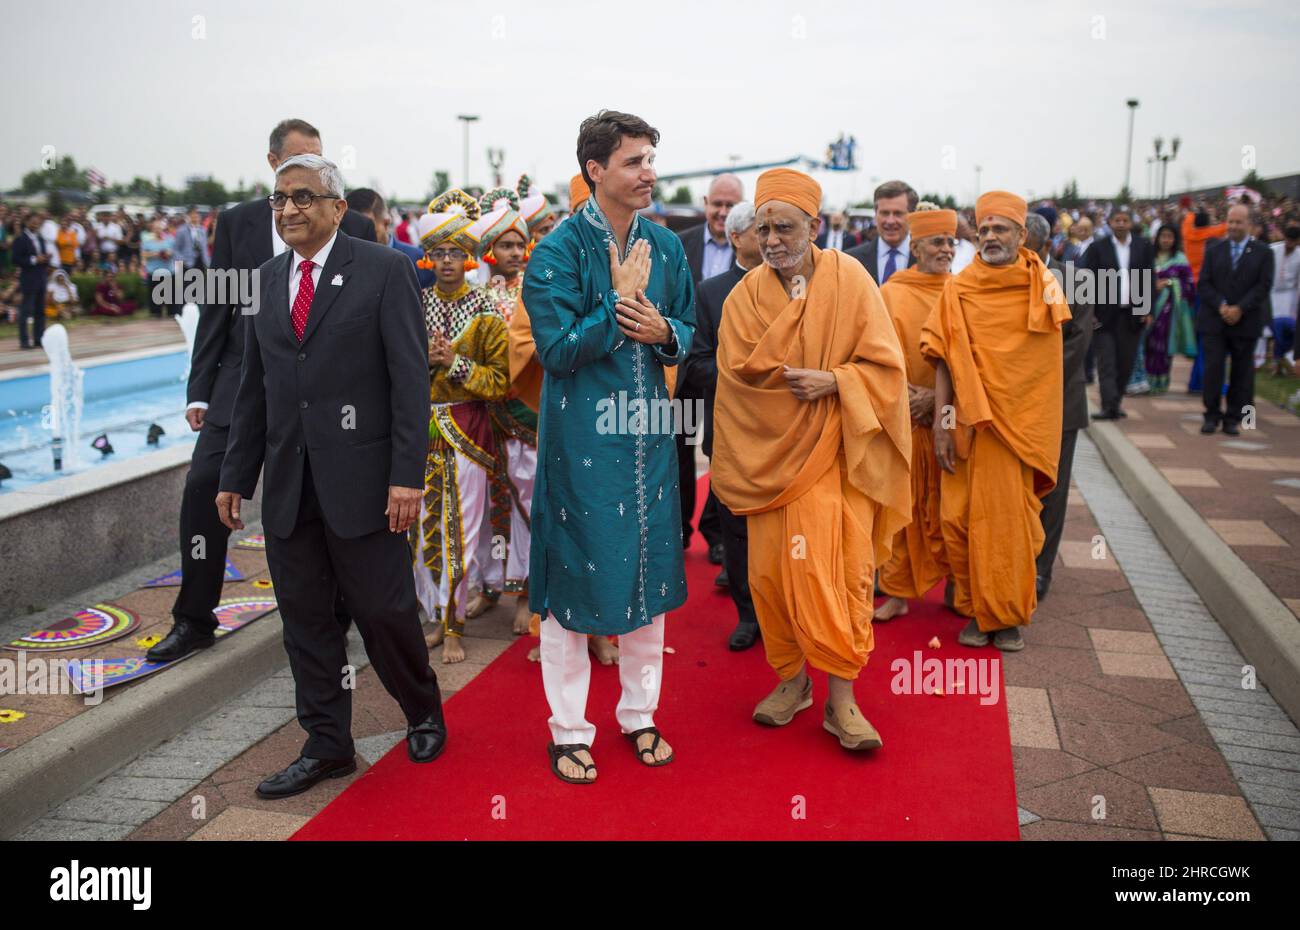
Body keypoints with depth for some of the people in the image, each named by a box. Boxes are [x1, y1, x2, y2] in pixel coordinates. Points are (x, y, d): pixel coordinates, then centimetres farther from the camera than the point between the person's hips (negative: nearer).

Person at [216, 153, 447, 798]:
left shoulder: (384, 269, -3)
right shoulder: (268, 279, 13)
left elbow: (410, 377, -8)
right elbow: (254, 386, 16)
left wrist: (407, 475, -15)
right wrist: (236, 476, 13)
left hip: (360, 479, -5)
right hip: (287, 485, 5)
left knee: (385, 611, 3)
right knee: (305, 619, 10)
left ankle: (424, 716, 28)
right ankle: (327, 745, 25)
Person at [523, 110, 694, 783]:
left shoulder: (665, 246, 6)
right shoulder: (557, 252, -10)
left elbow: (687, 330, 14)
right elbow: (557, 350, -15)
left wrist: (663, 331, -8)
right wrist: (620, 302, -17)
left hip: (648, 431, 5)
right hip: (580, 436, -5)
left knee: (647, 574, 13)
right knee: (573, 577, 3)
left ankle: (639, 715, 30)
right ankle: (569, 730, 20)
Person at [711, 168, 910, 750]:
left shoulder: (849, 279, -2)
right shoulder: (747, 294, 3)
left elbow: (884, 363, -3)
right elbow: (742, 365, -10)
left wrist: (833, 382, -19)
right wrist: (795, 302, -13)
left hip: (835, 451, -2)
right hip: (772, 451, 2)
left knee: (839, 568, -6)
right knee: (771, 570, 3)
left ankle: (841, 696, 4)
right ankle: (791, 679, 21)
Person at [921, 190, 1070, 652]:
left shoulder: (1044, 287, 3)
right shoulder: (958, 290, 0)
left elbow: (1048, 360, 10)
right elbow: (944, 359, -4)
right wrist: (941, 422, -12)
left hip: (1021, 424, 0)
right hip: (968, 423, 0)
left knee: (1012, 520, 2)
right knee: (961, 518, 1)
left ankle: (1008, 614, 19)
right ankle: (976, 610, 19)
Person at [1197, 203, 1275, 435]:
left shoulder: (1263, 252, 4)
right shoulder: (1214, 250, 9)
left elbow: (1263, 286, -4)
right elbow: (1203, 284, 2)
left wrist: (1239, 309, -15)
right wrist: (1220, 306, -13)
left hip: (1246, 322, -1)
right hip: (1214, 320, 1)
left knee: (1242, 372, 4)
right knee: (1213, 368, -5)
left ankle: (1234, 418, 12)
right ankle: (1212, 415, 4)